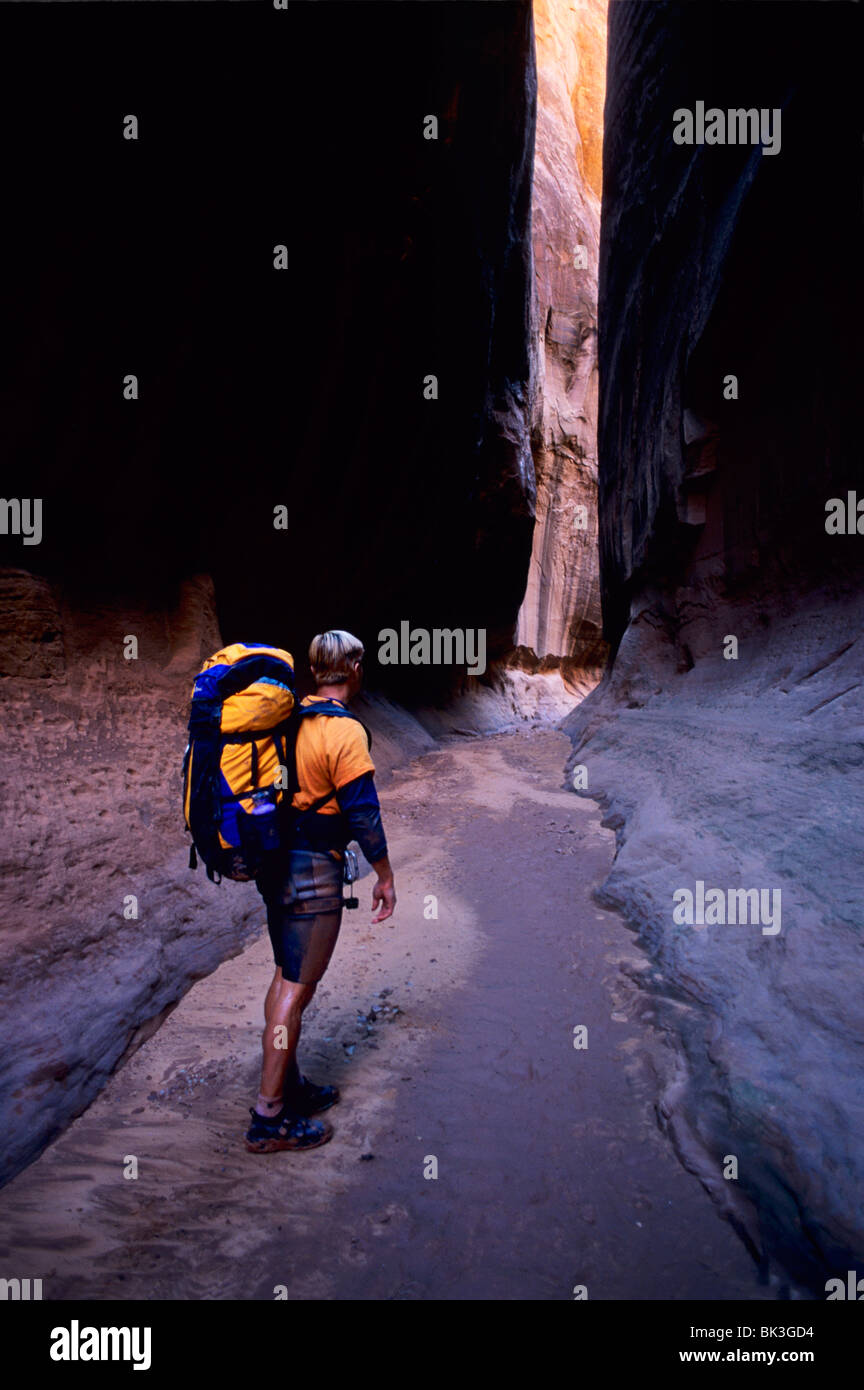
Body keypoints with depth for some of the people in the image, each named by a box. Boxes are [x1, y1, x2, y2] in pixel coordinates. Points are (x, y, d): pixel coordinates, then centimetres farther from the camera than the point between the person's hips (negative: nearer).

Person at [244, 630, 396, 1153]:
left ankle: (289, 1084, 32)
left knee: (288, 976, 19)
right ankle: (269, 1117, 6)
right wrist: (385, 877, -7)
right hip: (313, 872, -9)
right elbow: (363, 812, -17)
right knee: (297, 987, -2)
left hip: (275, 862, 9)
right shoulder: (344, 731, -17)